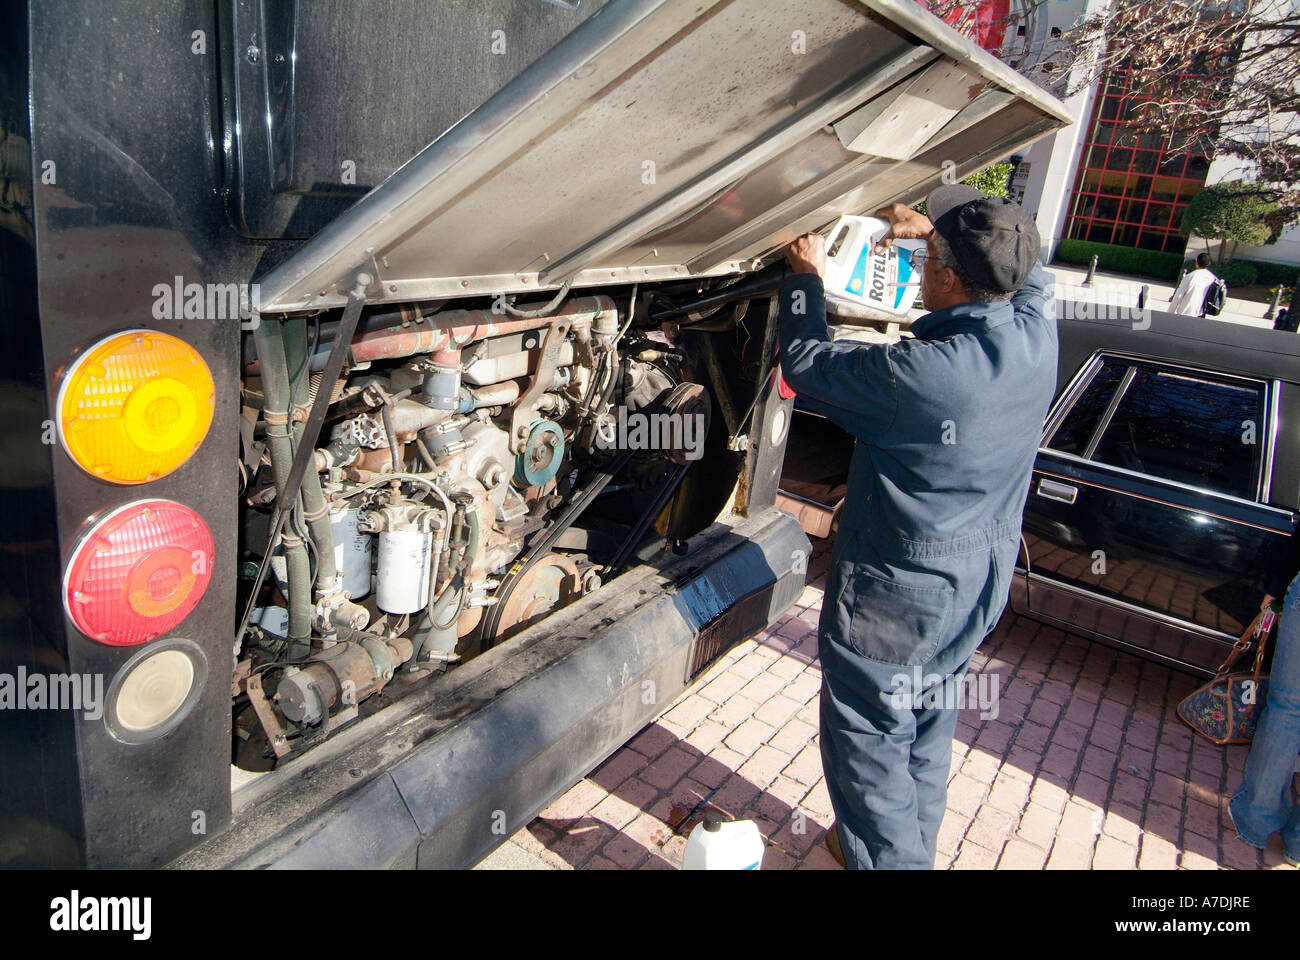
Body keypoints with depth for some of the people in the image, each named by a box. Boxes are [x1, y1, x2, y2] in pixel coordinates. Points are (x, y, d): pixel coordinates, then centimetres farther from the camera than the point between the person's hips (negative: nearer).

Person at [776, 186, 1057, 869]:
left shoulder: (920, 372, -31)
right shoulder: (1036, 330, -10)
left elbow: (805, 366, -14)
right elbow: (1025, 265, 15)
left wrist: (805, 276, 1)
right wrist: (931, 225, 11)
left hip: (897, 589, -8)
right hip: (985, 572, 9)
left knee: (869, 738, 10)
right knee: (929, 724, 25)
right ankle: (910, 847, 46)